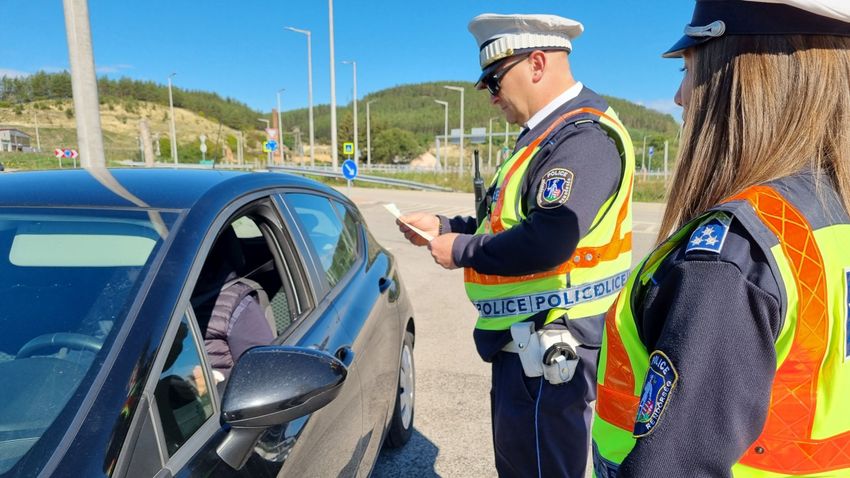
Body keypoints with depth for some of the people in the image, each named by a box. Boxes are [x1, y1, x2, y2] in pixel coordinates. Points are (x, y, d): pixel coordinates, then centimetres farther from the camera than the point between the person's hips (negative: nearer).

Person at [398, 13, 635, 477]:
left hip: (549, 349, -10)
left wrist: (461, 250, -18)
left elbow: (547, 242, -32)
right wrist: (445, 227, 9)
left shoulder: (584, 135, -20)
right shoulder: (548, 133, 14)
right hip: (525, 342, 10)